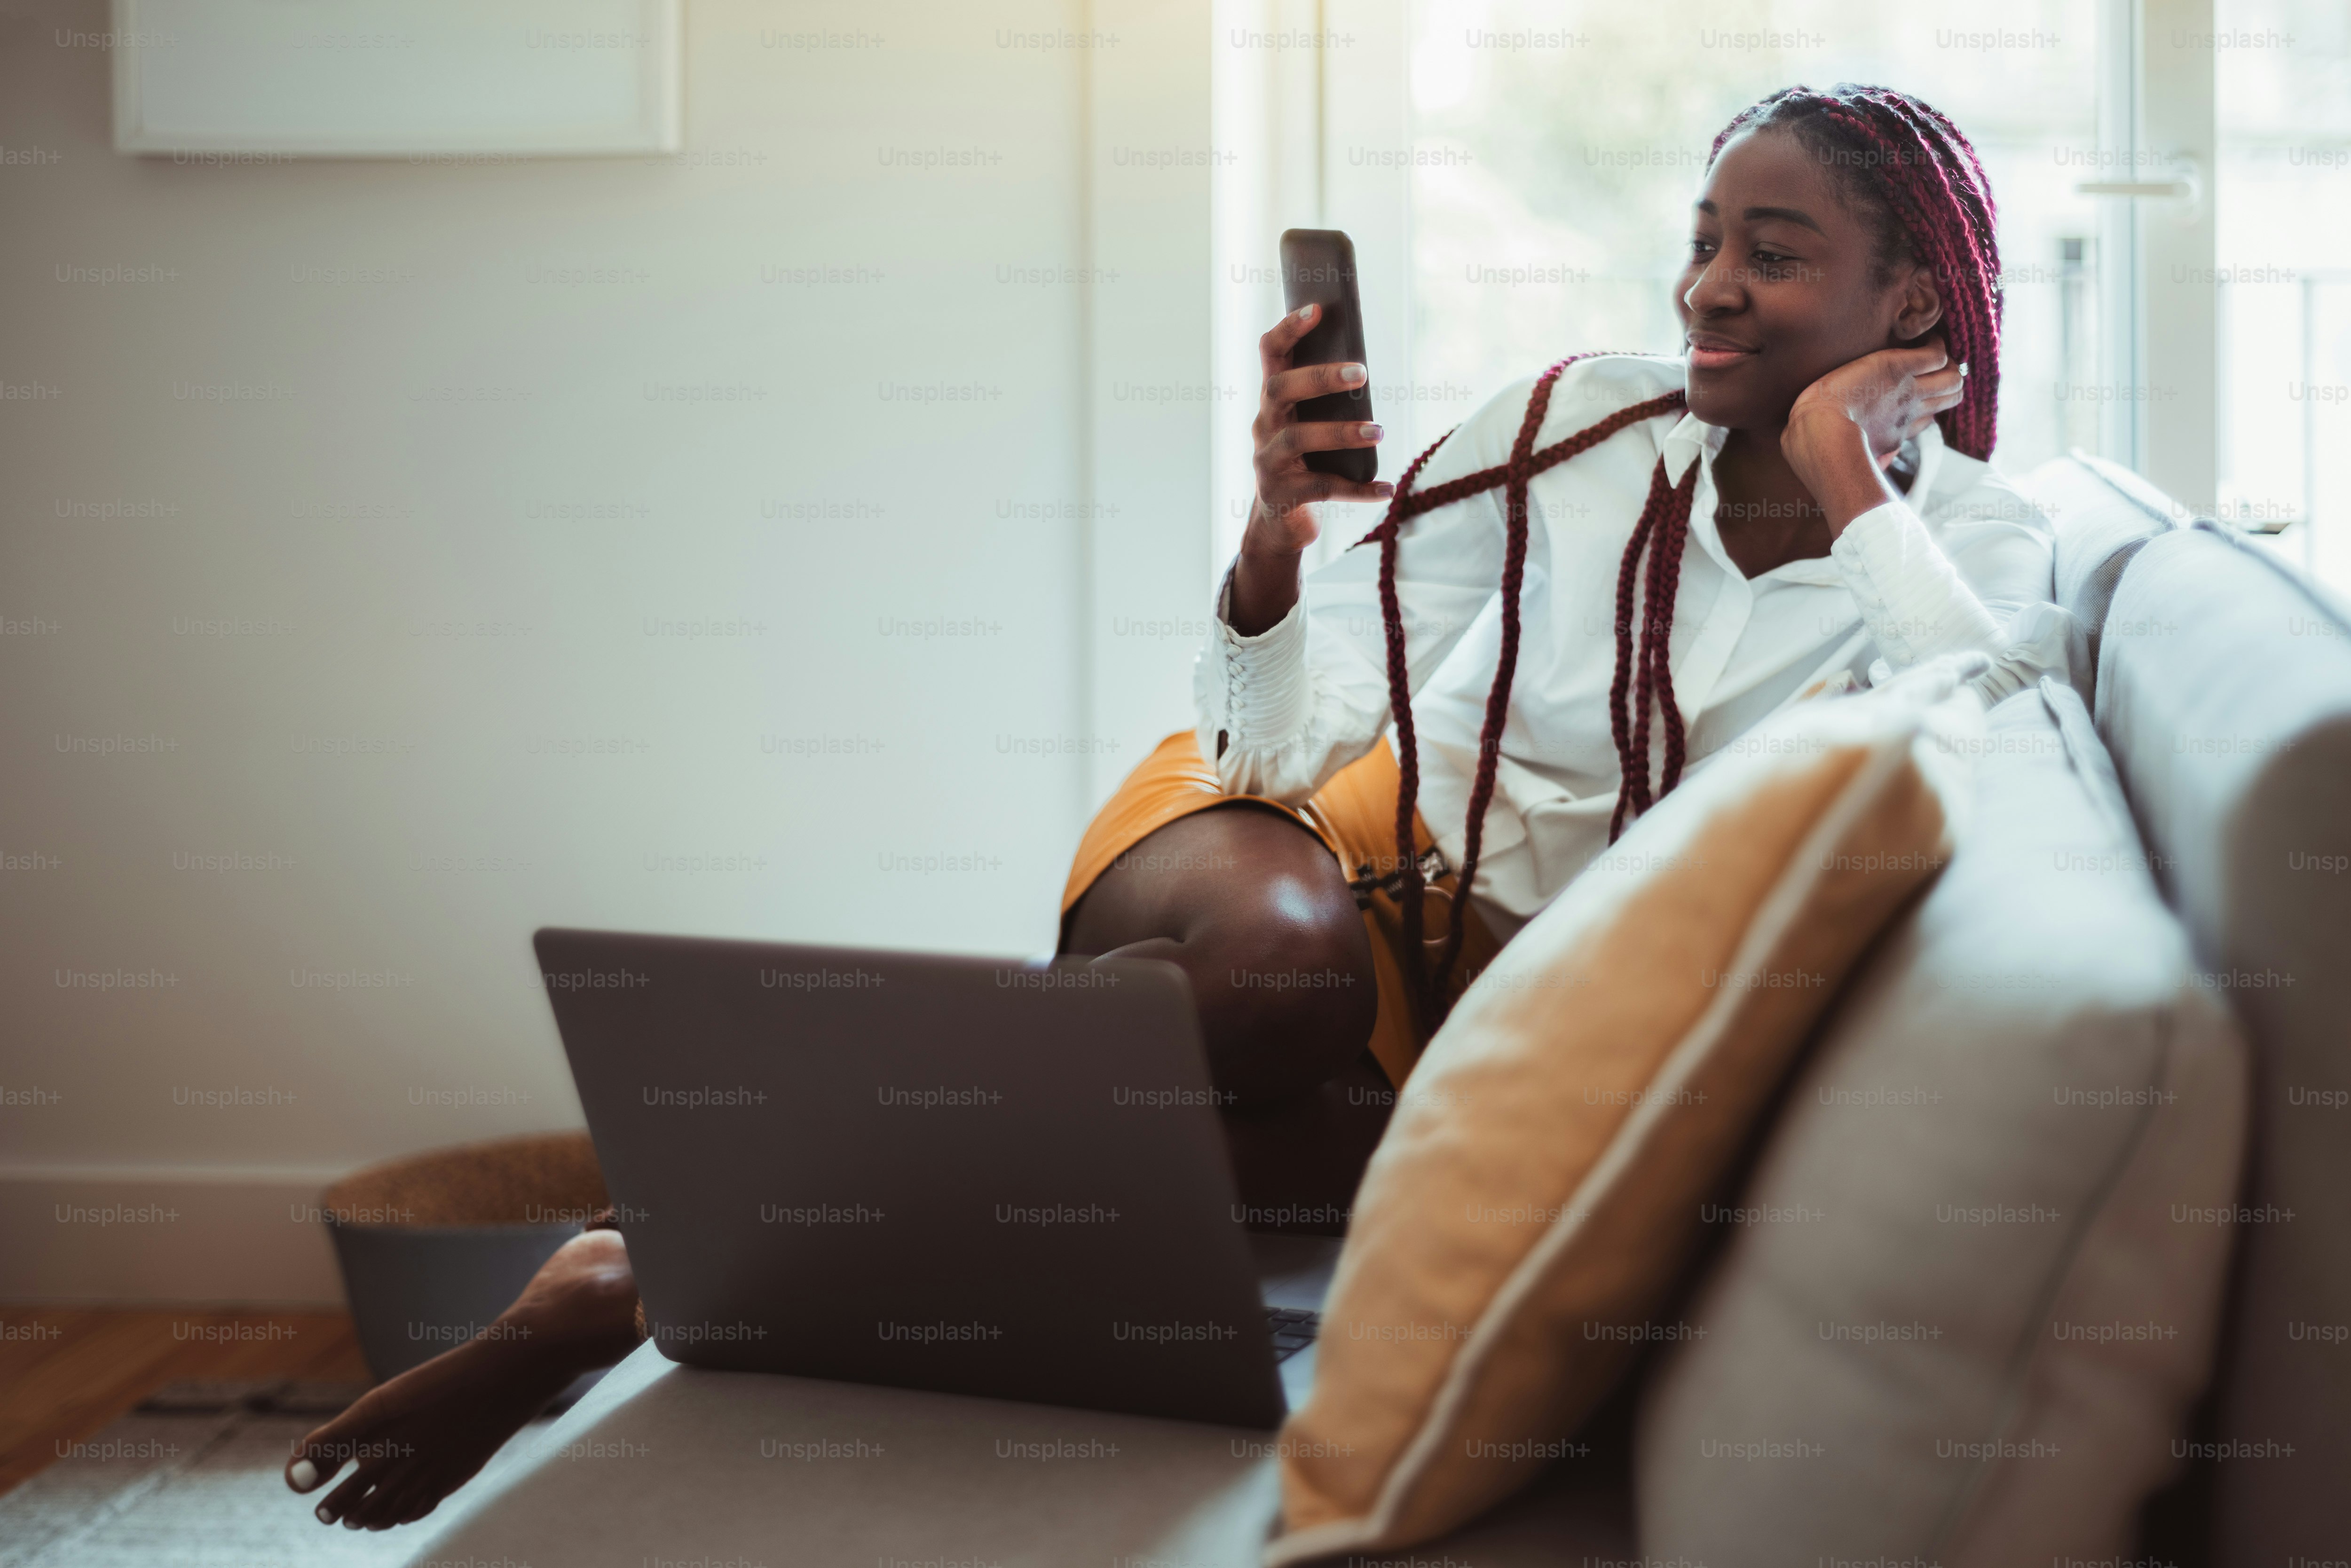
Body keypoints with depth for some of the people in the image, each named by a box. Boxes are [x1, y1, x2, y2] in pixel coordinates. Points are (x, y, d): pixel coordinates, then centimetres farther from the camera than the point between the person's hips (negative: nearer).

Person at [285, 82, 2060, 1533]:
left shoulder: (1965, 536, 1)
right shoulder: (1582, 419, -2)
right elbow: (1294, 731, -4)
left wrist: (1849, 487, -17)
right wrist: (1272, 539, -24)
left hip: (1496, 1000, 2)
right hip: (1319, 838, -1)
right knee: (1284, 963, -39)